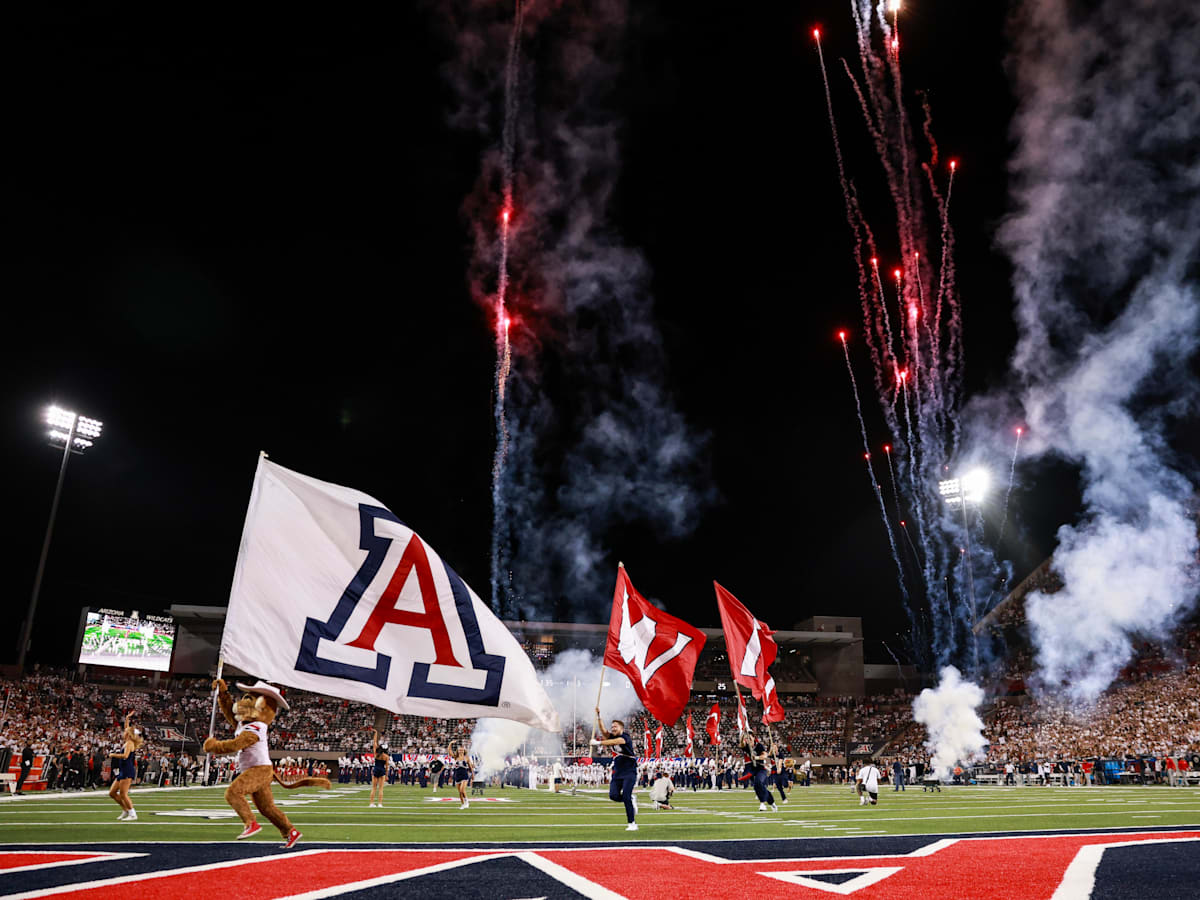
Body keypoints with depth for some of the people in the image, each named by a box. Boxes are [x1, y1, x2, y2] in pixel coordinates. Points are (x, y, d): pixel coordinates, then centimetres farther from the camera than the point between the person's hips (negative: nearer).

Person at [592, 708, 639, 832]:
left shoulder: (625, 738, -13)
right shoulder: (612, 737, 7)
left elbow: (614, 742, -32)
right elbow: (602, 731, -8)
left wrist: (598, 743, -38)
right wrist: (598, 716, -19)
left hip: (629, 772, -7)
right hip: (617, 772, 7)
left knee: (626, 796, -16)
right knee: (614, 796, -8)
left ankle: (632, 823, -7)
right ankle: (632, 799, 20)